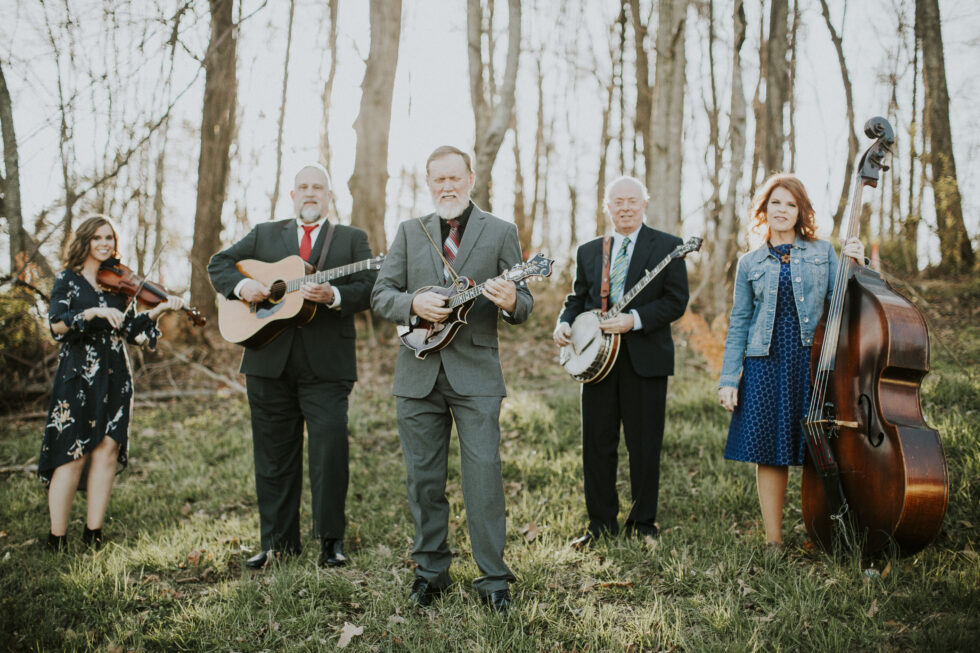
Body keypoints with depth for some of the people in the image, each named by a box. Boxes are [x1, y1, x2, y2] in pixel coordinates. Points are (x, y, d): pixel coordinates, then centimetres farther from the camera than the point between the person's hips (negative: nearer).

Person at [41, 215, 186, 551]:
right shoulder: (68, 280, 3)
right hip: (78, 376, -4)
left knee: (108, 451, -1)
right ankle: (56, 540, 3)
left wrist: (158, 310, -4)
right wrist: (95, 311, -24)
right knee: (74, 454, -6)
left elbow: (130, 331, 9)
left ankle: (93, 533, 8)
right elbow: (57, 324, -12)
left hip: (115, 378, 4)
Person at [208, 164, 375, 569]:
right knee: (274, 454, 8)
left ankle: (331, 539, 6)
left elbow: (369, 289, -2)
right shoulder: (264, 235, 17)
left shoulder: (352, 239, 10)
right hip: (270, 361, 3)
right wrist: (242, 285, -7)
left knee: (330, 450, -9)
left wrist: (333, 295, -20)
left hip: (326, 364, -3)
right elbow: (218, 264, 14)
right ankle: (278, 541, 20)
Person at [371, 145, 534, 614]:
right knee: (423, 478, 10)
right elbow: (380, 295, 7)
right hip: (418, 373, 3)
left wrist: (511, 302, -22)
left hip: (475, 372, -3)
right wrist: (414, 304, -14)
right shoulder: (409, 232, 12)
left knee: (484, 476, -4)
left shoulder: (500, 232, 5)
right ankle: (430, 570, 24)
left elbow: (523, 307, 2)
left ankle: (493, 578, 7)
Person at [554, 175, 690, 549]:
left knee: (644, 445, 3)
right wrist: (565, 322, -2)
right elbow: (577, 297, 19)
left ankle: (642, 524, 18)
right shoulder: (588, 252, 14)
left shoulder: (666, 247, 1)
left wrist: (634, 319, -18)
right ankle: (601, 522, 19)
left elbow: (677, 301, -6)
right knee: (596, 444, 6)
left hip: (645, 359, -4)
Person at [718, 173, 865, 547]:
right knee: (769, 452, 1)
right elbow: (738, 324, 9)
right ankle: (774, 540, 12)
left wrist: (856, 268, -9)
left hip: (814, 362, 0)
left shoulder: (823, 253, 10)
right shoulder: (750, 264, 10)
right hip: (766, 365, 1)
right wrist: (728, 379, 3)